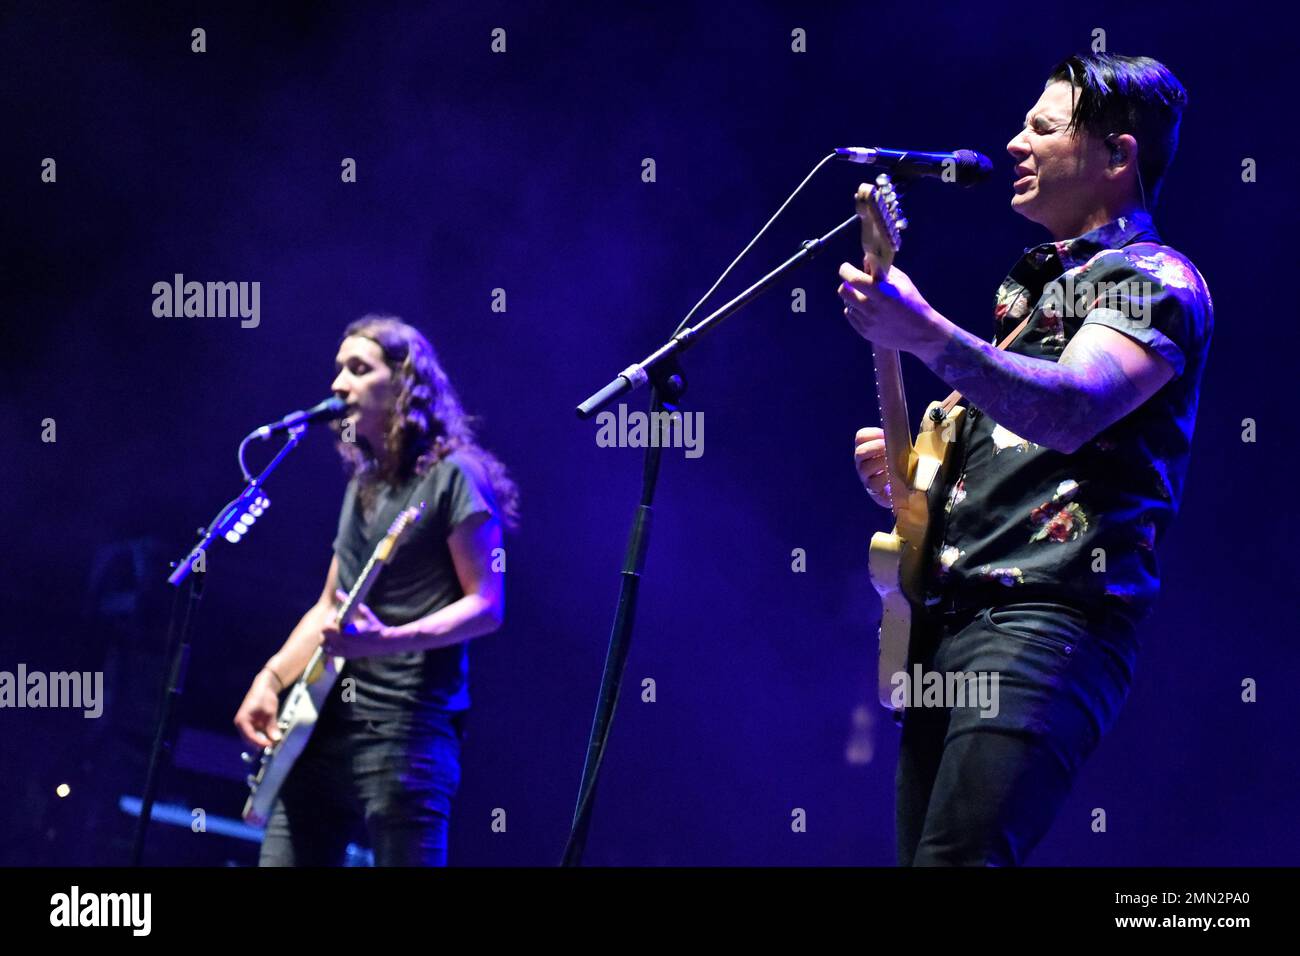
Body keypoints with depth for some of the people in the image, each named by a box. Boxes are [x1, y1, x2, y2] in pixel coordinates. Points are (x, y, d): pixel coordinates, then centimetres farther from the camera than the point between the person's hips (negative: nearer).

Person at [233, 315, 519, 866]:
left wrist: (387, 640, -24)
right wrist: (270, 680, 9)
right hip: (329, 718, 8)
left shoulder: (451, 475, -6)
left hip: (408, 723, -8)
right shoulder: (364, 481, 19)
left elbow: (487, 605, -11)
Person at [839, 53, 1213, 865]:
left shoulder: (1154, 282, -3)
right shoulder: (1029, 284, 25)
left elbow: (1069, 410, -23)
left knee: (954, 859, -25)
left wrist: (927, 335, -34)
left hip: (1047, 619, -9)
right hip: (948, 617, 9)